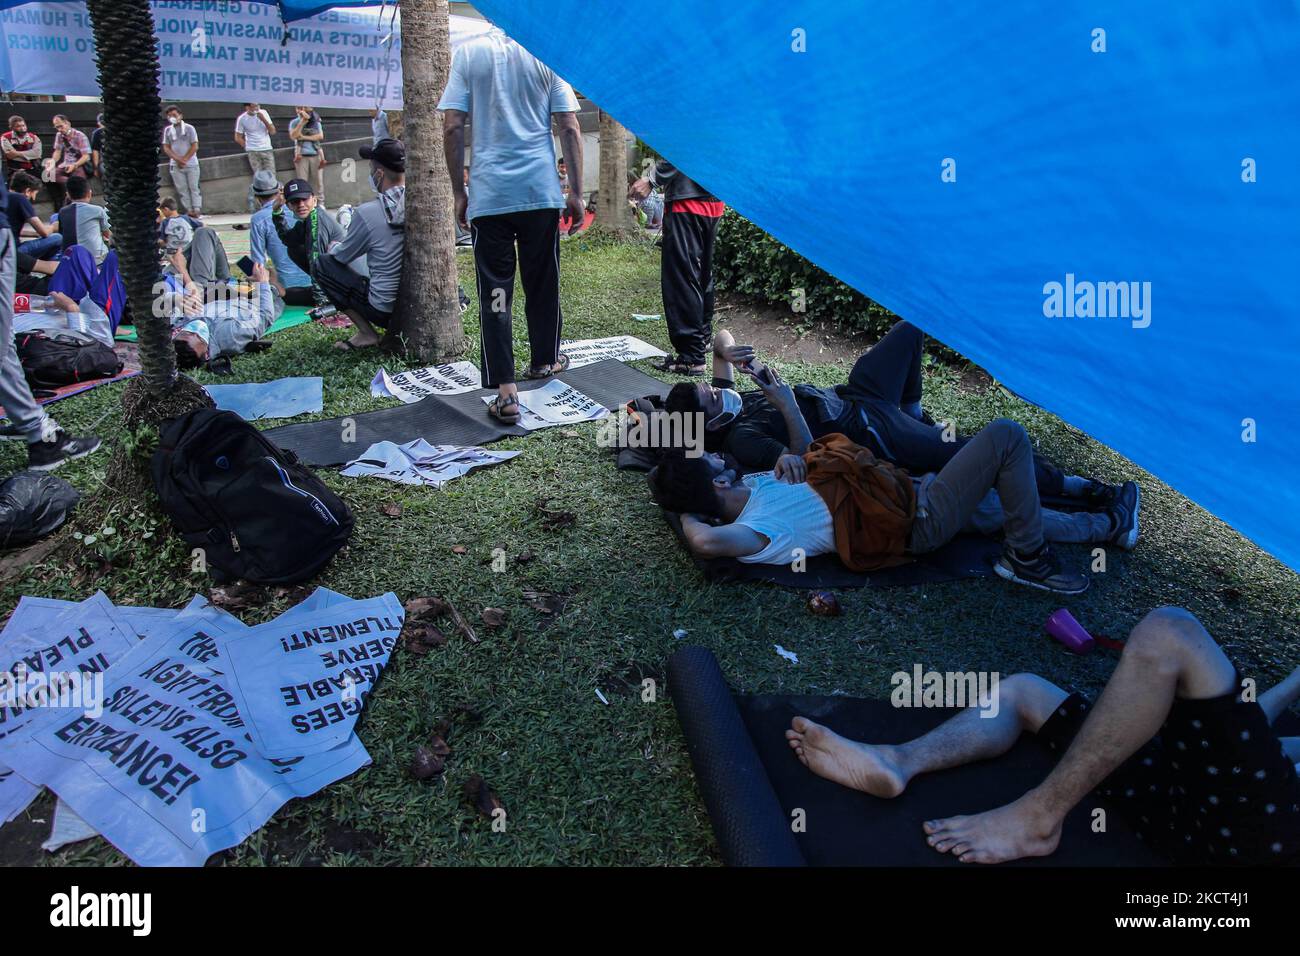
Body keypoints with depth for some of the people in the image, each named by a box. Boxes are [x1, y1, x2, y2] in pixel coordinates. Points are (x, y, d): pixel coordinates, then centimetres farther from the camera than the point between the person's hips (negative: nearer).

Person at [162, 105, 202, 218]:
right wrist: (178, 159, -11)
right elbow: (166, 148, 4)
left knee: (193, 187, -2)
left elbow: (194, 146, -5)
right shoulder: (167, 130, 7)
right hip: (175, 165, 3)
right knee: (182, 189, 0)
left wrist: (184, 159, -11)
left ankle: (197, 210, -1)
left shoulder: (189, 128, -2)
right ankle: (189, 211, 2)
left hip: (191, 164, -3)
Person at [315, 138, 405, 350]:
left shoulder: (367, 213, -16)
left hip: (385, 310, -5)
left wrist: (333, 247, 25)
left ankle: (366, 333, 3)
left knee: (323, 263, 10)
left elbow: (341, 256, 1)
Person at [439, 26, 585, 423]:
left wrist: (459, 192, 6)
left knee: (494, 291, -1)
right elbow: (570, 128, 0)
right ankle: (544, 360, 34)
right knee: (543, 282, 16)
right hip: (541, 190, 1)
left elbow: (453, 127, -2)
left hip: (489, 193, -1)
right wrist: (576, 193, 5)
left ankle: (506, 391, -7)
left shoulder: (468, 53, 3)